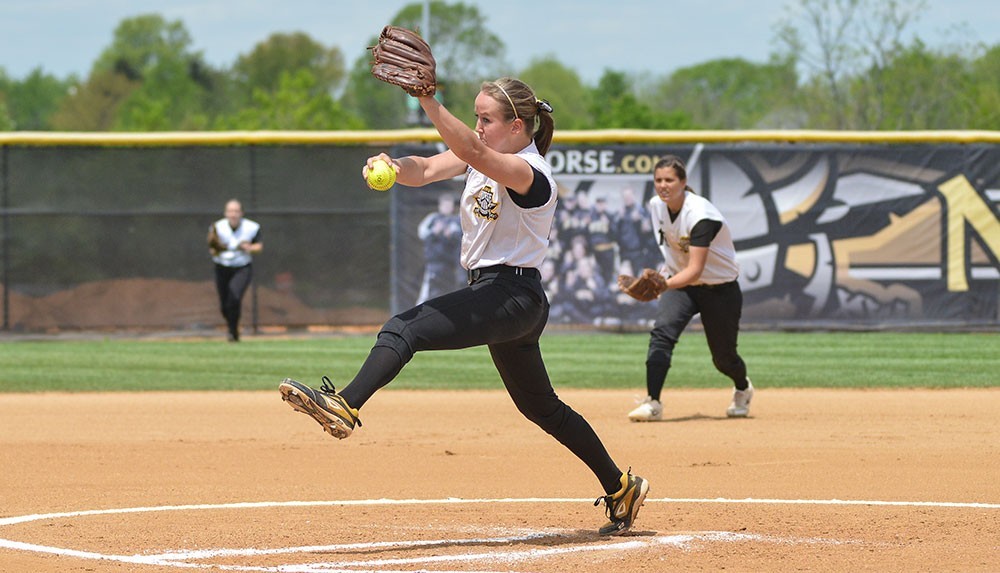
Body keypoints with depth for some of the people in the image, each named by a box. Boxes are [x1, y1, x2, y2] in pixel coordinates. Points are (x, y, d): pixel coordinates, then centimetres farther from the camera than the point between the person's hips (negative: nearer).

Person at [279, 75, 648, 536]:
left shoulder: (531, 173, -18)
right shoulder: (484, 156, 8)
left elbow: (472, 152, -37)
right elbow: (426, 170, -6)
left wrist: (427, 100, -49)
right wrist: (392, 166, -30)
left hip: (513, 297, -10)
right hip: (497, 297, 10)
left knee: (405, 328, -25)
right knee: (540, 407, 19)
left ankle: (345, 406, -42)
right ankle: (620, 487, 26)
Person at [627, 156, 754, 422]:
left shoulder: (700, 215, -30)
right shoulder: (656, 205, -8)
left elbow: (695, 270, -36)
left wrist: (662, 286, -50)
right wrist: (662, 276, 11)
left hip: (719, 288, -5)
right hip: (680, 282, 5)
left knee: (723, 357, 7)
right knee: (661, 331, -23)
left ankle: (743, 389, 42)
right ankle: (652, 402, -27)